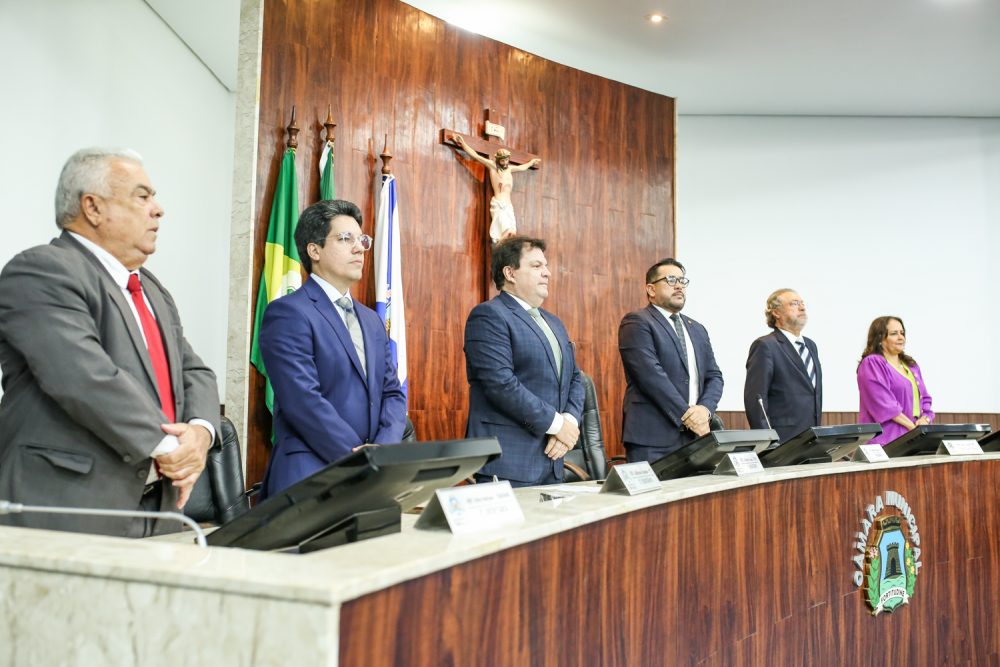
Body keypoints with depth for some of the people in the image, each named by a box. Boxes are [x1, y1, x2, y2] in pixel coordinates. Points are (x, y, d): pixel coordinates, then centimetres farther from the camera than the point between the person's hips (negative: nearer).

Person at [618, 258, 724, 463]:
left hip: (695, 436, 6)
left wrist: (705, 409, -6)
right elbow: (651, 374, -14)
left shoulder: (697, 330, 20)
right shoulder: (637, 322, -3)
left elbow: (714, 376, 14)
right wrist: (686, 414, -15)